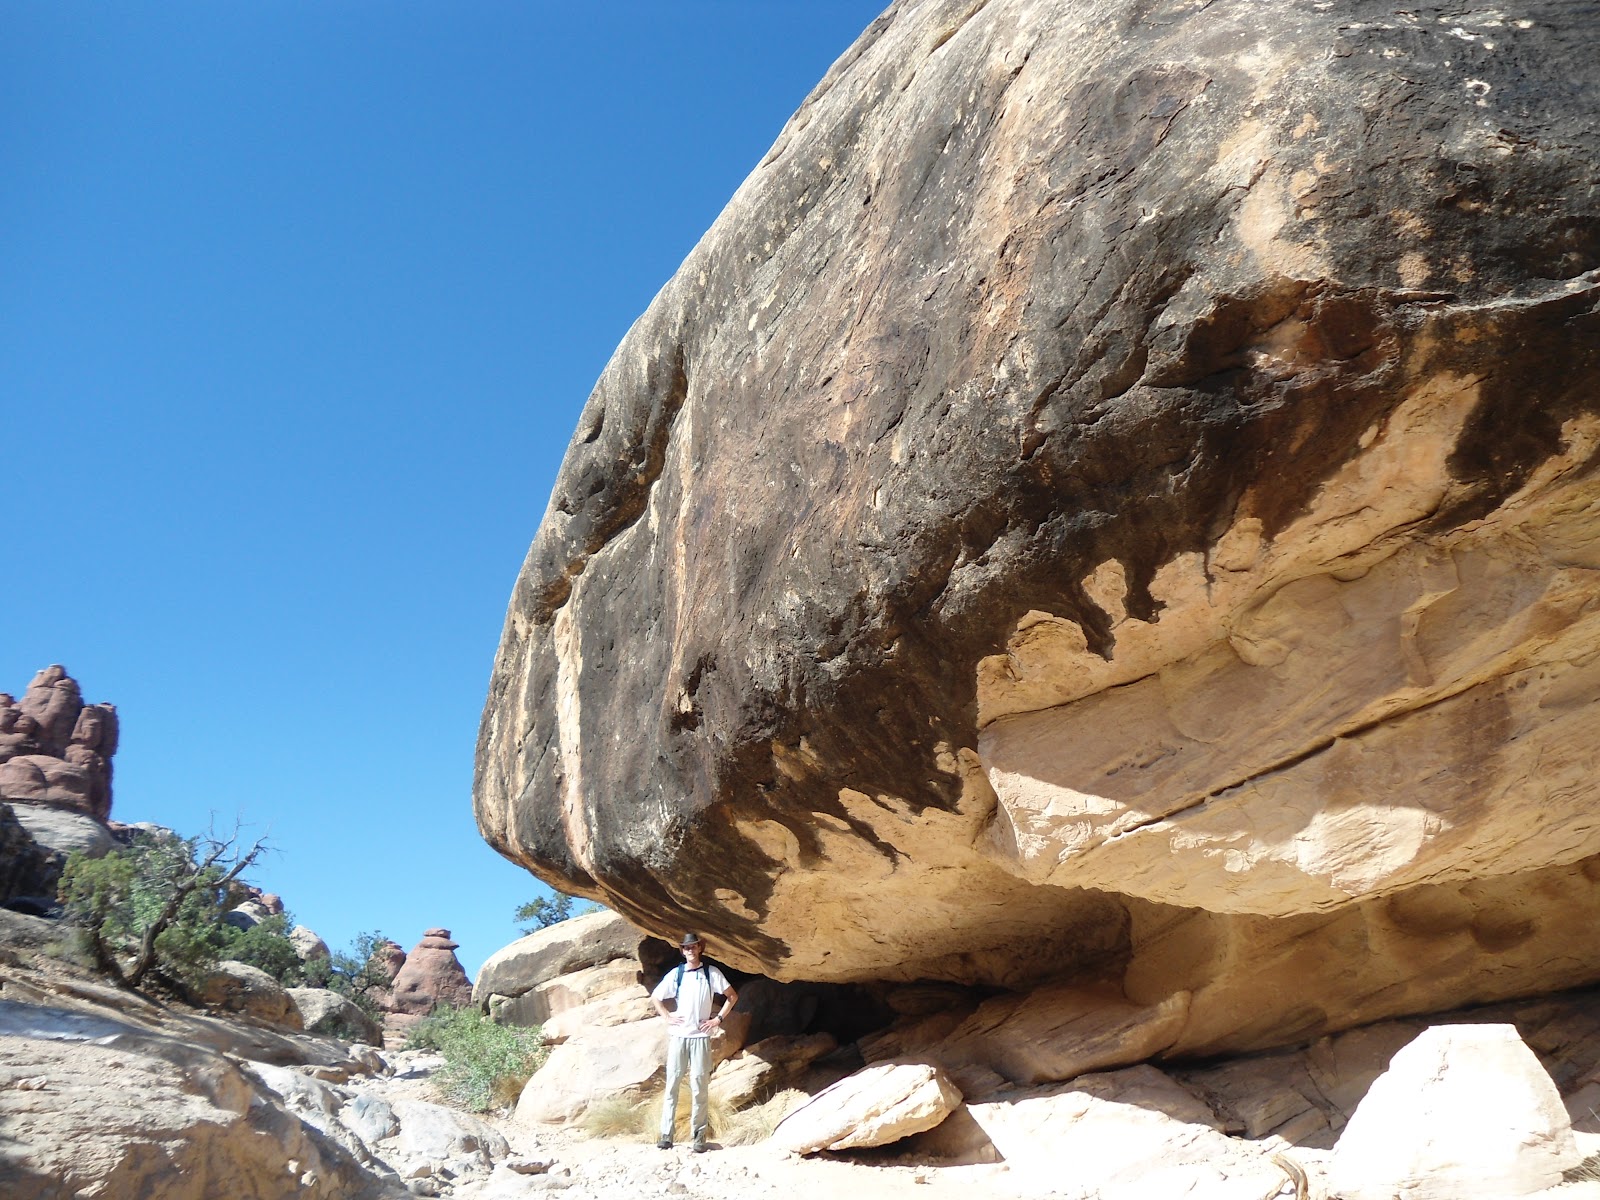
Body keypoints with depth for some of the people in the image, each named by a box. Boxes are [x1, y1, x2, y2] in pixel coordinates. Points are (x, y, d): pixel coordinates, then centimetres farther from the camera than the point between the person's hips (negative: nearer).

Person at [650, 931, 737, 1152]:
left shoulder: (711, 973, 3)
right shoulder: (675, 974, 7)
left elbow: (732, 996, 8)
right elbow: (655, 997, 16)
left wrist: (718, 1019, 1)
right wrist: (668, 1017, 4)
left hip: (701, 1035, -1)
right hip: (678, 1035, 1)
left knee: (699, 1086, -2)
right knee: (672, 1084, 0)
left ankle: (699, 1136, 3)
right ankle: (666, 1134, 5)